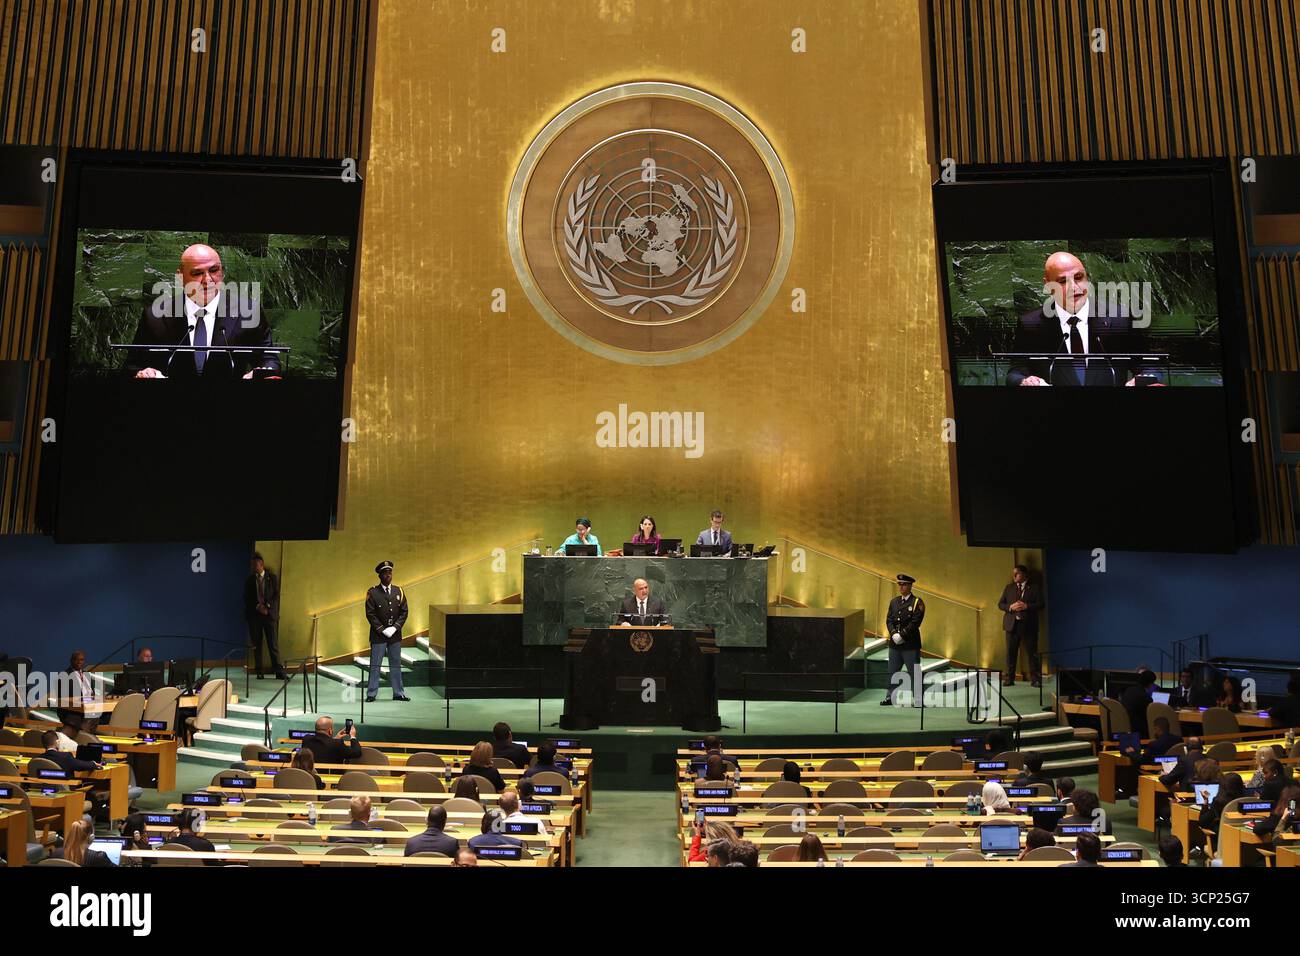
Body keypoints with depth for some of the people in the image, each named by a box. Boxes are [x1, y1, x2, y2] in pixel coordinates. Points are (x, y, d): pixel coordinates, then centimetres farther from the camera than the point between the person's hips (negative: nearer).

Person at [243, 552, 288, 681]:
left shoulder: (272, 577, 5)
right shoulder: (249, 580, 9)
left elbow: (276, 595, 2)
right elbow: (247, 598, 5)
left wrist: (267, 607, -11)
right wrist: (258, 606, -10)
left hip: (270, 614, -2)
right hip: (254, 615, 2)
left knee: (273, 643, -5)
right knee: (257, 644, 2)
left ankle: (279, 672, -6)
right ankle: (259, 672, 6)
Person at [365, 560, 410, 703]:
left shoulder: (398, 591, 6)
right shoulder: (372, 593, -5)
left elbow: (404, 611, 4)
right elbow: (370, 614, -8)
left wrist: (395, 628, -7)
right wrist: (382, 630, -13)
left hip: (395, 635, 3)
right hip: (378, 636, -3)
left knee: (396, 664, 10)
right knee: (375, 665, 1)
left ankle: (398, 693, 17)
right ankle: (371, 694, 9)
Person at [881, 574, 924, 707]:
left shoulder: (917, 603, -5)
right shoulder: (894, 602, 12)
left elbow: (915, 622, -13)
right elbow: (889, 620, 7)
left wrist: (902, 635, -18)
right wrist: (894, 634, -10)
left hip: (911, 644, -5)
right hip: (895, 644, 6)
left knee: (914, 673, -1)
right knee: (893, 671, 12)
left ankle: (917, 700, 5)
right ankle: (890, 697, 21)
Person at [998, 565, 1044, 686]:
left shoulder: (1034, 588, 4)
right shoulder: (1008, 588, 13)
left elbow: (1040, 605, -3)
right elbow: (1000, 604, 10)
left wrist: (1026, 606, -16)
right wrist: (1010, 607, -9)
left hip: (1028, 625, -3)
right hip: (1012, 625, 3)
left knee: (1032, 653, 0)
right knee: (1011, 653, 3)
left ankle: (1035, 679, 7)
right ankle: (1009, 679, 8)